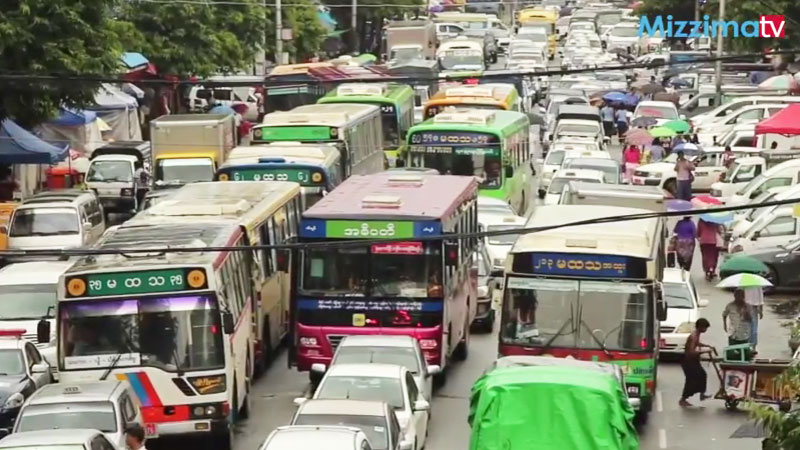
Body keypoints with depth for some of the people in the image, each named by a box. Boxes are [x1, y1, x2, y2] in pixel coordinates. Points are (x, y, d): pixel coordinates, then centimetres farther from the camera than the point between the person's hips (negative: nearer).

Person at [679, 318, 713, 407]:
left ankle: (702, 394, 31)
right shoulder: (693, 336, -27)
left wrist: (706, 345, 11)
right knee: (691, 379, -5)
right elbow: (691, 352, -35)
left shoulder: (697, 335, 2)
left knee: (702, 375, 18)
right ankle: (682, 400, 4)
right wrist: (705, 351, -32)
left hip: (693, 360, 10)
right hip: (688, 361, -10)